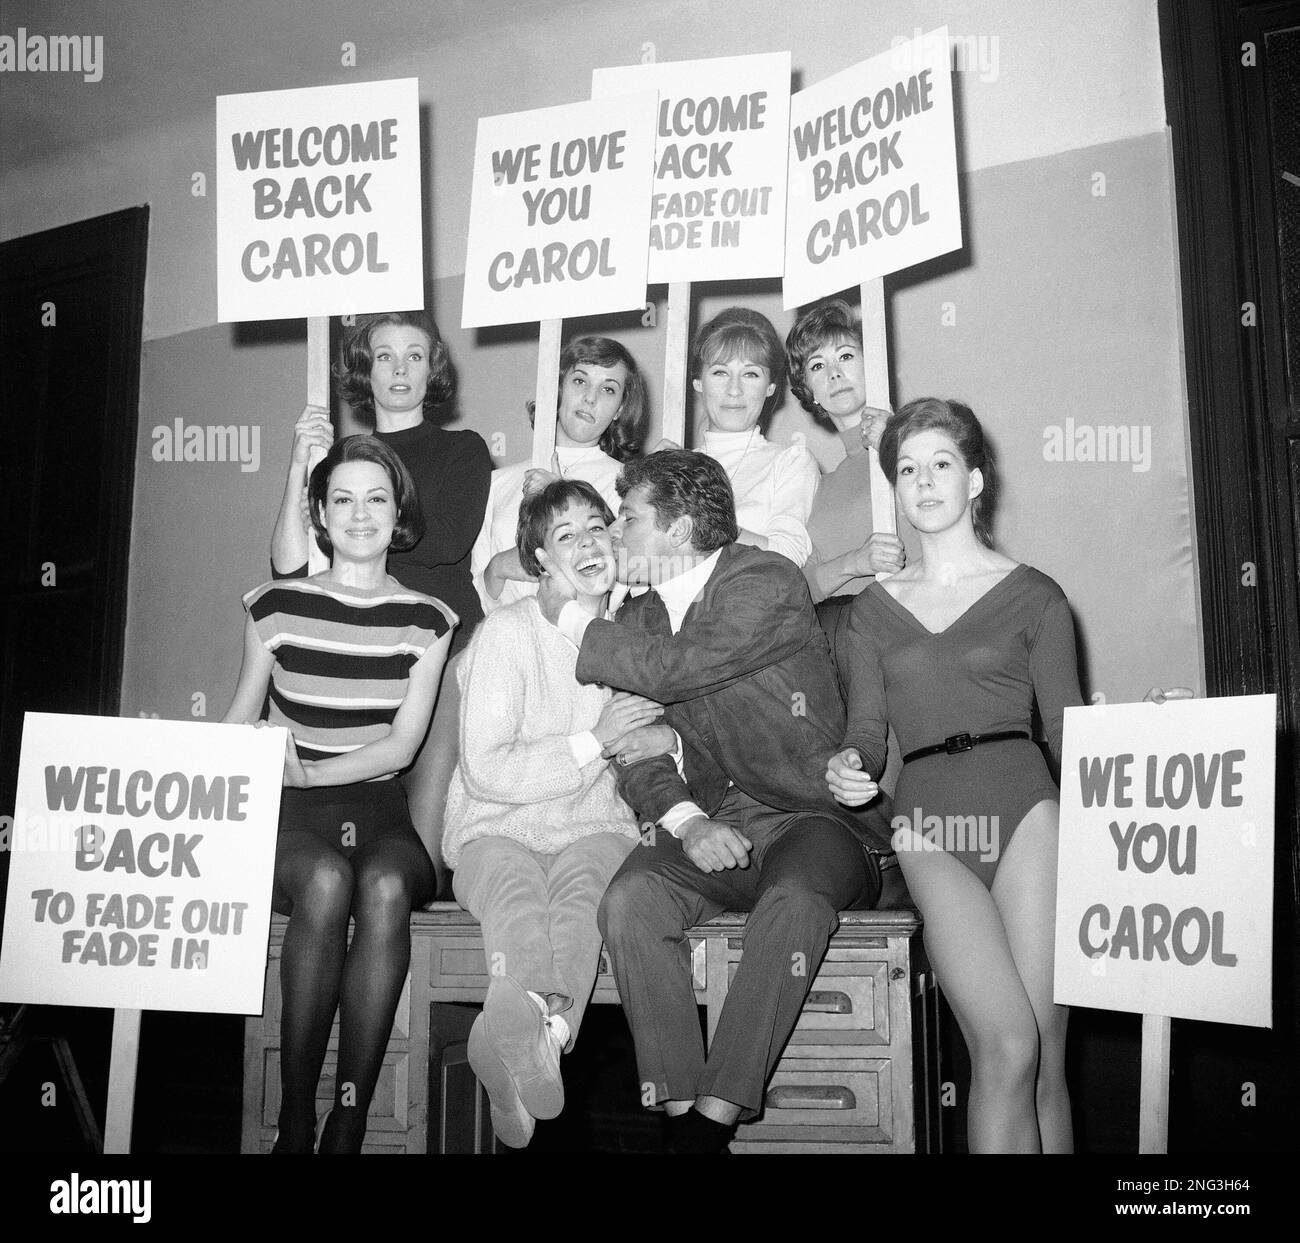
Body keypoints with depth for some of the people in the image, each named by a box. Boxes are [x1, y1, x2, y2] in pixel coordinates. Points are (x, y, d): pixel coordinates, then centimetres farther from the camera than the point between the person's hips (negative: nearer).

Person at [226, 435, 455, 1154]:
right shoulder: (276, 607, 8)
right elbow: (237, 724, 11)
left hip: (377, 807, 1)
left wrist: (303, 771, -12)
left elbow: (402, 744, 0)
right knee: (326, 880, -34)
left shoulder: (425, 621, 7)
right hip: (287, 815, 0)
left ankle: (348, 1127, -25)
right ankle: (295, 1123, -22)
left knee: (385, 887, -33)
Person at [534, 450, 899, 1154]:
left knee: (795, 901, -36)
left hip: (814, 815, -4)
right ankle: (677, 1112, -18)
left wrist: (570, 618, -2)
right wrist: (683, 818, -12)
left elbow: (670, 670, -18)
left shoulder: (768, 583, -8)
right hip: (711, 825, 5)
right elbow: (637, 750, 9)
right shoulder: (640, 615, 13)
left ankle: (717, 1116, -26)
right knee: (629, 899, -25)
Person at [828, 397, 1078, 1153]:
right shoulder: (873, 610, 16)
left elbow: (1067, 729, 9)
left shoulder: (1033, 595, 10)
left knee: (1044, 1054, -3)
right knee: (1006, 1048, -13)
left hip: (1023, 806, -1)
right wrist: (849, 770, -8)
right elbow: (869, 734, 15)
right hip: (927, 823, 1)